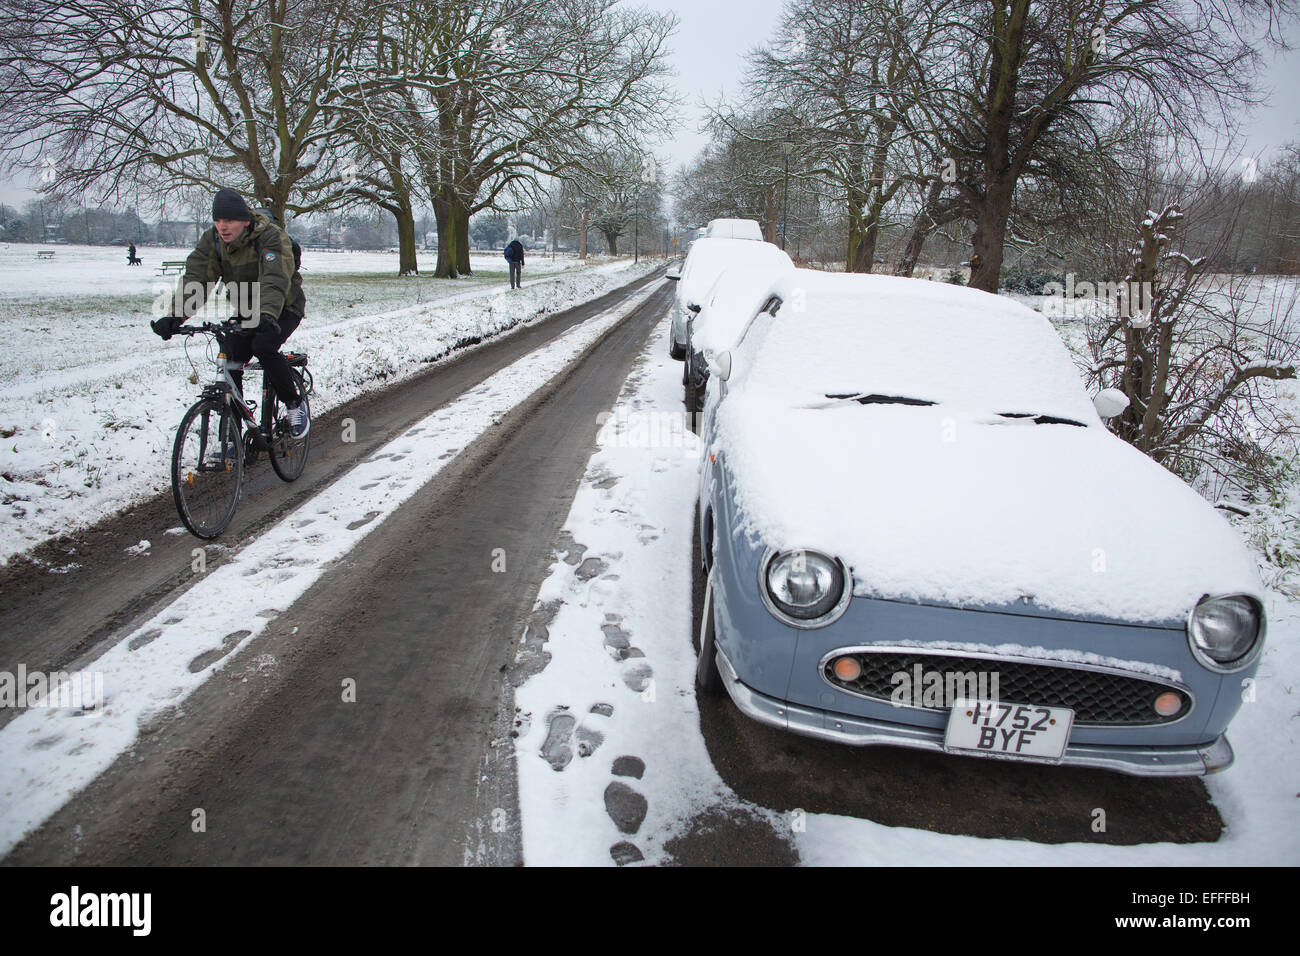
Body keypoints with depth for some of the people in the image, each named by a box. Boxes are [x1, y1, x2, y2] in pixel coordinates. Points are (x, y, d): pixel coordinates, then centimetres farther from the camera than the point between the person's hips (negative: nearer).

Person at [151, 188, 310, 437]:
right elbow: (196, 279, -20)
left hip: (283, 308, -5)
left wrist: (268, 315, -60)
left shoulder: (272, 237, -25)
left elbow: (275, 280, -41)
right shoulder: (212, 240, -9)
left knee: (263, 346, -32)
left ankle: (295, 405, -10)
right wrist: (176, 316, -37)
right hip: (245, 310, 5)